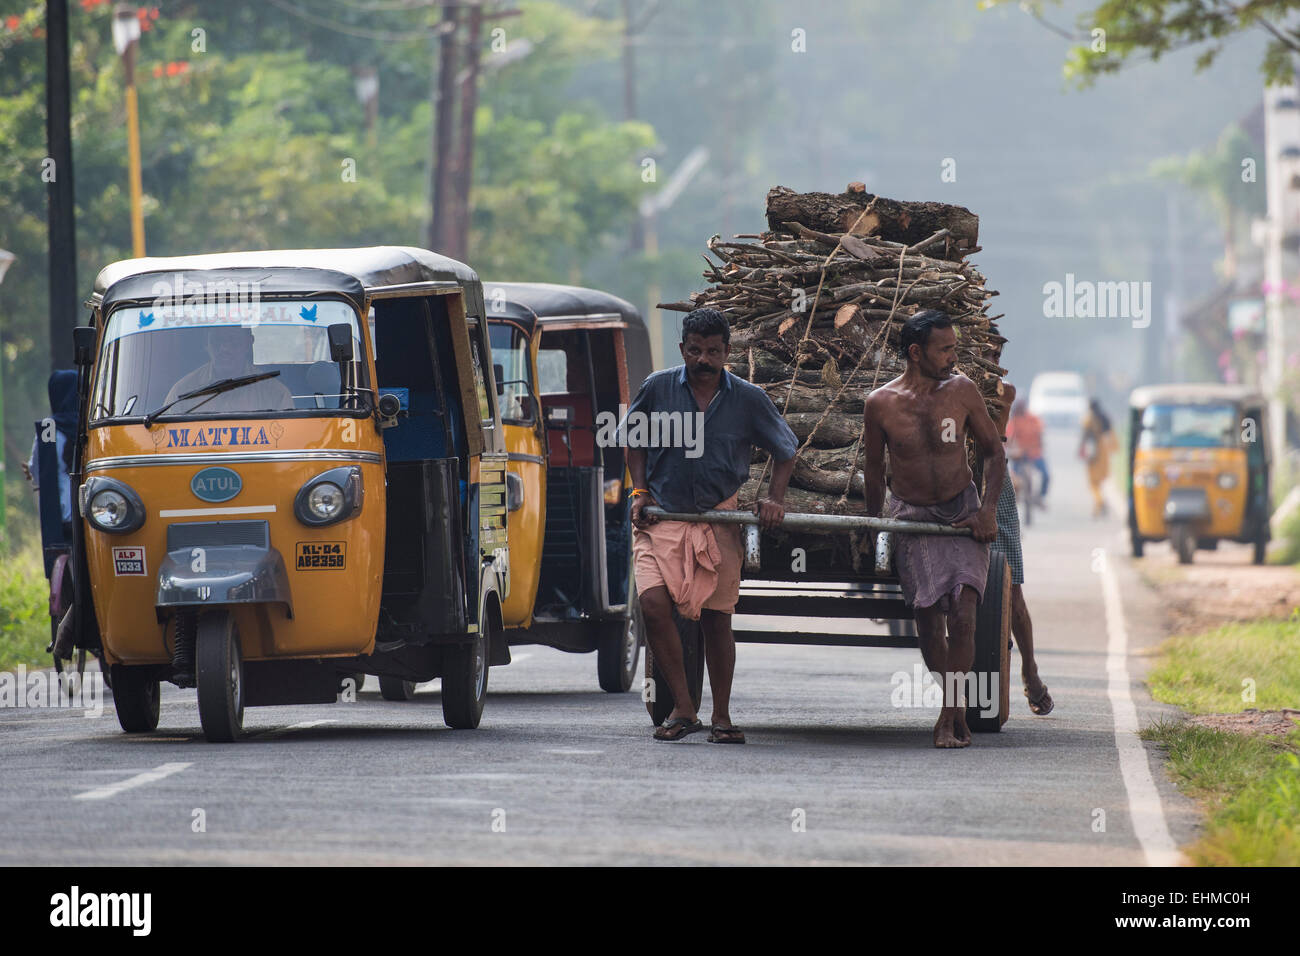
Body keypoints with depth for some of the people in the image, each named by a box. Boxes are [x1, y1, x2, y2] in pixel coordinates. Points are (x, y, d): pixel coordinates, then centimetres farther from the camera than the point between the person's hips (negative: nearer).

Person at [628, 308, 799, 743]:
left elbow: (786, 451, 11)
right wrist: (640, 491, 4)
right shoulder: (659, 388, -2)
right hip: (661, 515, 0)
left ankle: (721, 717, 17)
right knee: (654, 604, -19)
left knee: (716, 618, 3)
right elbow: (634, 438, 15)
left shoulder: (748, 398, -2)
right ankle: (682, 708, -11)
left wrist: (775, 498, -2)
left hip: (718, 519, 0)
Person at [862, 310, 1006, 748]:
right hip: (912, 516, 0)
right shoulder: (881, 404, -8)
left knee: (962, 613, -15)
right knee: (927, 619, -3)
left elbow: (994, 452, 5)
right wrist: (872, 526, 14)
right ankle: (954, 705, 17)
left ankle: (951, 713, -6)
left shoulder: (961, 391, -5)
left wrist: (988, 510, -6)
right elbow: (873, 469, 8)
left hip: (963, 512, 0)